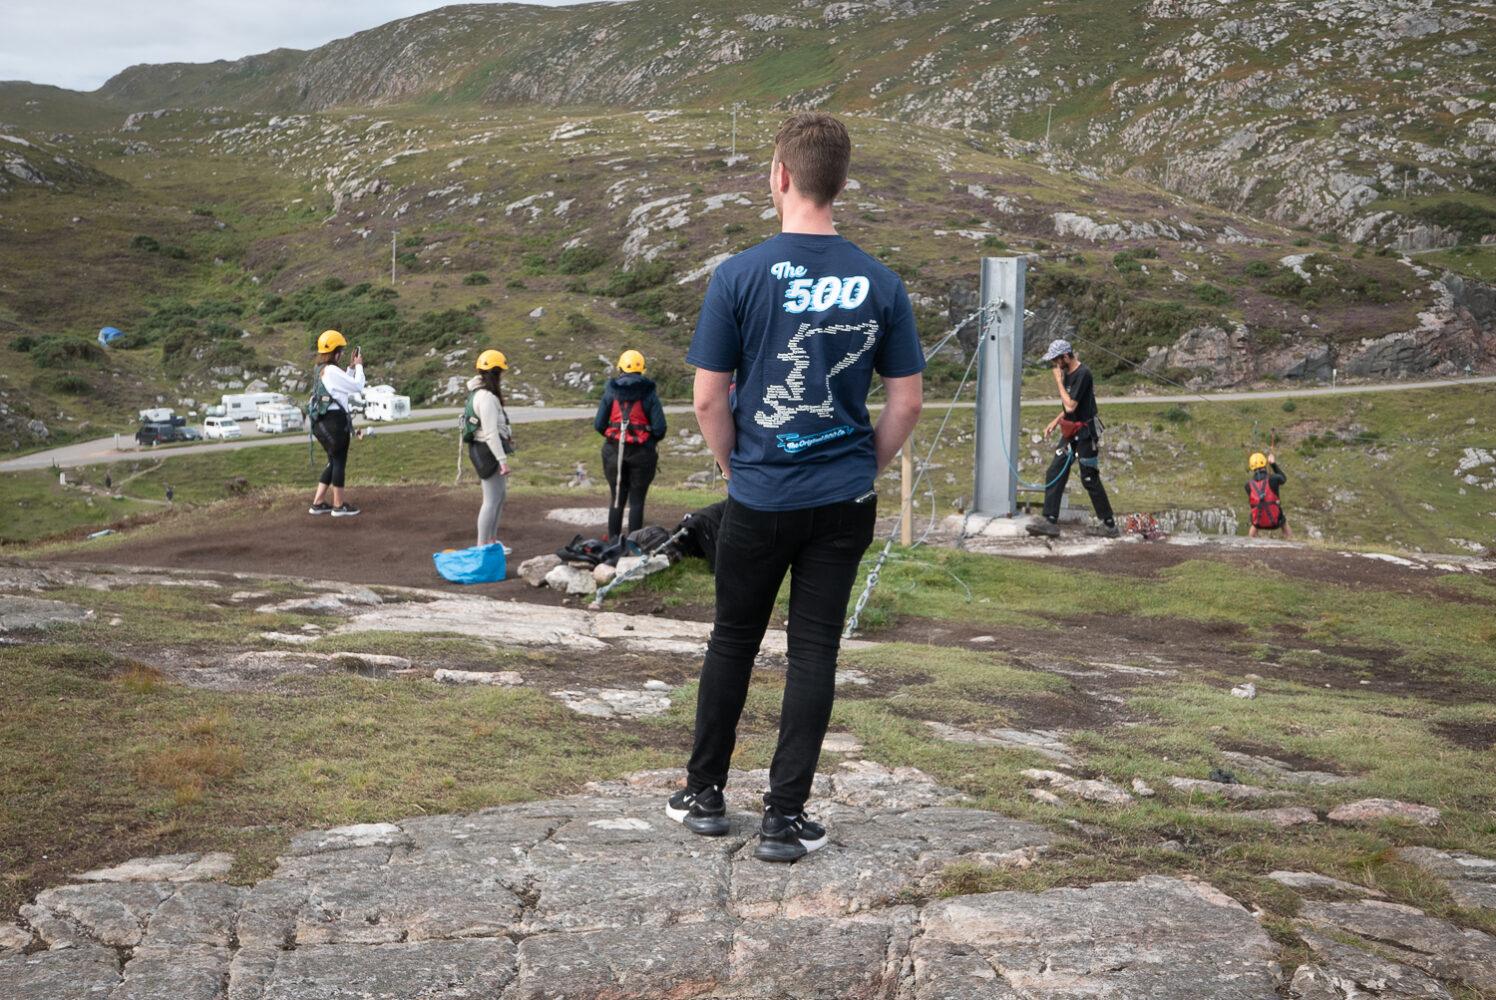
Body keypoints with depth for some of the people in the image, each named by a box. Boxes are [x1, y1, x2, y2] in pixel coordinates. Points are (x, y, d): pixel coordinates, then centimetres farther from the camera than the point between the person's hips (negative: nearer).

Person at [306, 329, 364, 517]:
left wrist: (351, 367, 16)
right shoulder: (332, 371, -17)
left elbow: (345, 386, 19)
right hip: (335, 419, -10)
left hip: (323, 421, 10)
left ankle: (318, 502, 17)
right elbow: (357, 386, -13)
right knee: (339, 462, 1)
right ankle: (339, 505, 8)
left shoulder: (320, 371, 14)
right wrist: (359, 366, 0)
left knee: (333, 462, 17)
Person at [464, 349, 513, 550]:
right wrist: (502, 460, -23)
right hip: (488, 451, -11)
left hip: (485, 449, 11)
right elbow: (490, 433, -24)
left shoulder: (480, 393, 12)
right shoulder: (487, 398, -21)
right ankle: (483, 547, 0)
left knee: (500, 495, 20)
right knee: (492, 500, -5)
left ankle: (491, 540, 29)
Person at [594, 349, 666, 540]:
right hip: (641, 453, -2)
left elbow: (599, 424, 0)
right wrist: (651, 441, 12)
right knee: (637, 500, 5)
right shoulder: (648, 393, -5)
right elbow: (659, 427, -9)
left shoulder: (610, 391, 0)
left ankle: (613, 540, 15)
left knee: (617, 498, 13)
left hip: (614, 451, 2)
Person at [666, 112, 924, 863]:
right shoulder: (881, 284, -2)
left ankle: (705, 795, 26)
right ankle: (785, 817, 10)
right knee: (814, 648, 7)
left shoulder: (740, 276, -10)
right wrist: (865, 468, 13)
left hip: (760, 498, -1)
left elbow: (709, 396, -7)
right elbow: (906, 401, 1)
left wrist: (735, 466, 8)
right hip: (846, 502, 2)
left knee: (733, 640, 14)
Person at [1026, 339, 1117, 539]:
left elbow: (1070, 406, -25)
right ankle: (1050, 522, 3)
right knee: (1054, 475, 3)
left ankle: (1109, 524, 9)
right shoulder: (1067, 373, 9)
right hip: (1070, 433, 9)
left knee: (1090, 480, -2)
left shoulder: (1083, 374, -20)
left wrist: (1059, 381, -19)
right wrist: (1055, 422, 11)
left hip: (1085, 434, -9)